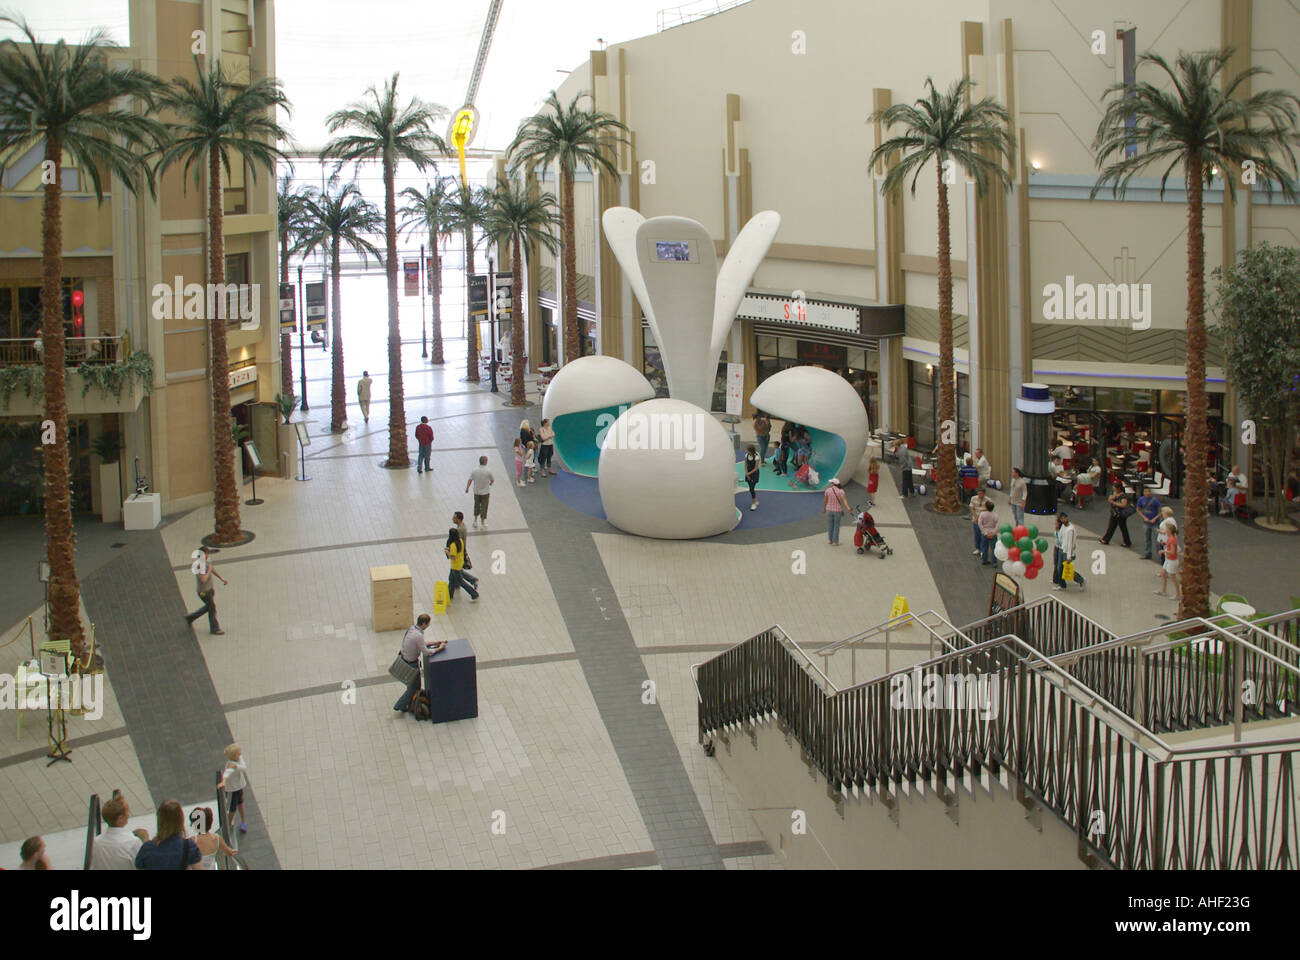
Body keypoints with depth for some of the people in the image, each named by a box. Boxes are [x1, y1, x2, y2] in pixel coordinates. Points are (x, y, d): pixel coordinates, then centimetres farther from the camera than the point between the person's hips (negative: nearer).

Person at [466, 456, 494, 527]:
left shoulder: (474, 470, -12)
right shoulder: (488, 471, -18)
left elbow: (470, 480, -7)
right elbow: (492, 480, -3)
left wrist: (467, 488, 7)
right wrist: (490, 483, 20)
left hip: (476, 491, 3)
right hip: (485, 492, -3)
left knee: (477, 506, 19)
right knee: (484, 507, 7)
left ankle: (475, 521, 27)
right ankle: (483, 522, 12)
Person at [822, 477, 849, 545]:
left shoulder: (828, 490, -9)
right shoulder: (841, 491, -11)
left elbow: (824, 500, 0)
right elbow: (844, 500, -24)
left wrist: (823, 509, 15)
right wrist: (848, 508, -34)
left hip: (829, 510, 1)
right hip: (838, 510, -1)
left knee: (830, 526, 13)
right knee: (836, 527, 7)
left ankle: (831, 540, 21)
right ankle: (835, 542, 7)